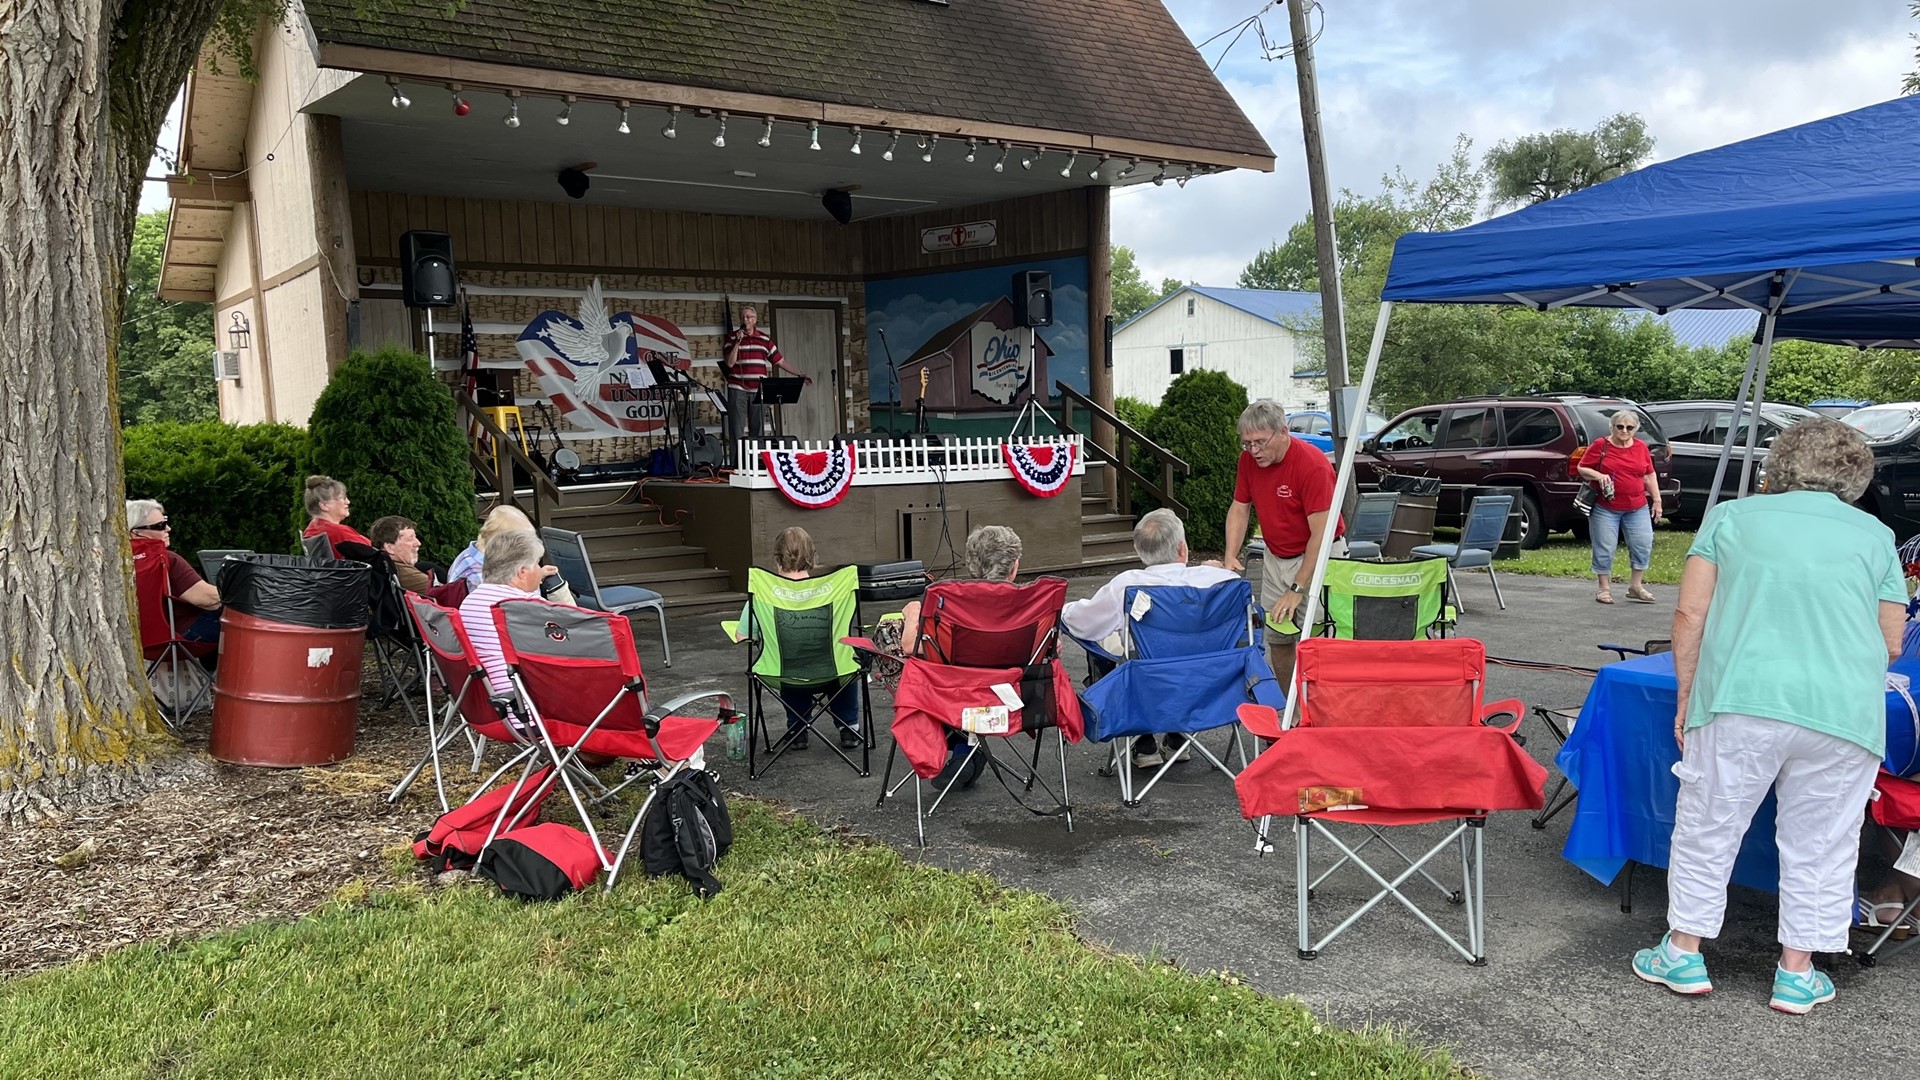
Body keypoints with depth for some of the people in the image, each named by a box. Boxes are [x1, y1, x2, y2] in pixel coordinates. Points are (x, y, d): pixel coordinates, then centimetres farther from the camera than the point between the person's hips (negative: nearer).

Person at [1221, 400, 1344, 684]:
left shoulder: (1313, 465, -24)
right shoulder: (1249, 458, -4)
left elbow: (1321, 534, -25)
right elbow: (1239, 509, 7)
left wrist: (1296, 589, -27)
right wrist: (1230, 557, -8)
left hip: (1315, 558, -6)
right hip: (1275, 558, 6)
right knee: (1276, 639, 8)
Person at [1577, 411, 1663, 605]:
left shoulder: (1641, 448, 7)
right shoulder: (1600, 445, -3)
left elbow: (1650, 475, 14)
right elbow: (1582, 468, 0)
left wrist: (1656, 500, 11)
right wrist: (1598, 475, -19)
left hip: (1637, 508, 3)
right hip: (1605, 508, -3)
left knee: (1643, 544, 0)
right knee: (1604, 548, -1)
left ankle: (1636, 586, 13)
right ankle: (1604, 588, 11)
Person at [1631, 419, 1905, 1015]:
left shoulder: (1732, 517, 10)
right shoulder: (1874, 535, 13)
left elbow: (1690, 615, 3)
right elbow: (1890, 644, 16)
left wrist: (1686, 698, 10)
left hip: (1741, 700, -1)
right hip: (1843, 713, 1)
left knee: (1708, 828, 11)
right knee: (1819, 844, 14)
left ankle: (1683, 954, 21)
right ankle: (1798, 972, 22)